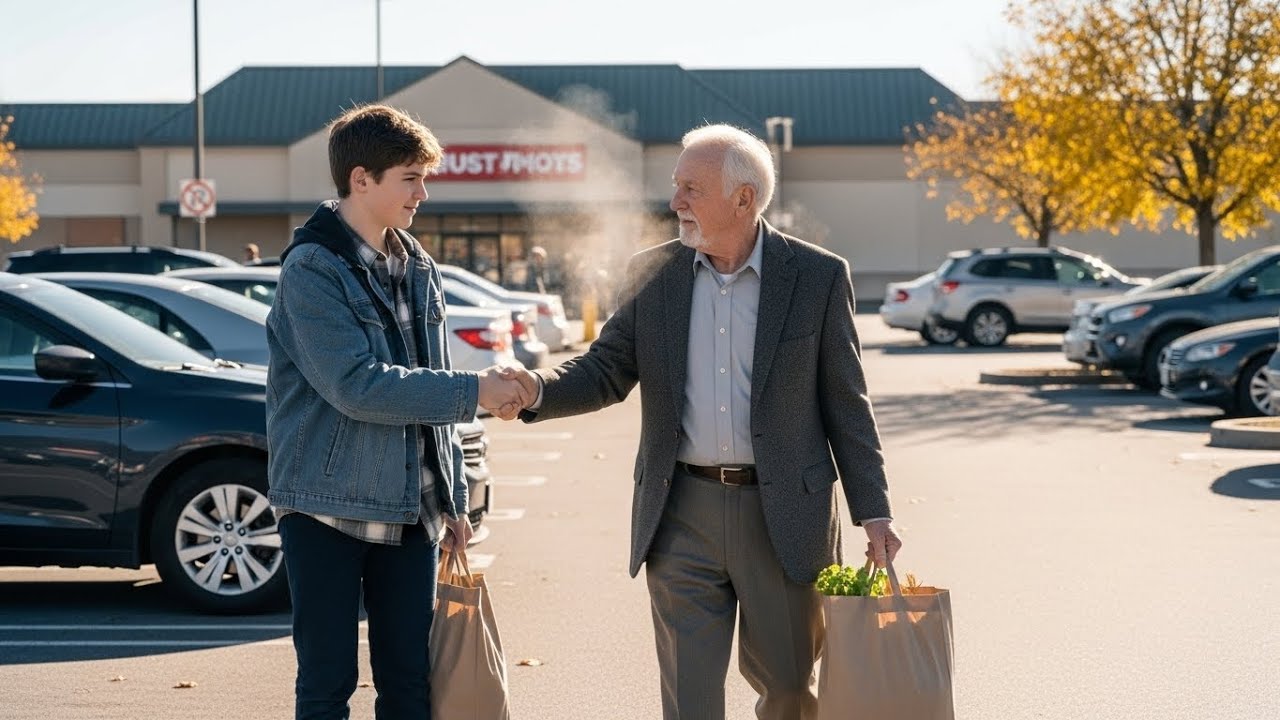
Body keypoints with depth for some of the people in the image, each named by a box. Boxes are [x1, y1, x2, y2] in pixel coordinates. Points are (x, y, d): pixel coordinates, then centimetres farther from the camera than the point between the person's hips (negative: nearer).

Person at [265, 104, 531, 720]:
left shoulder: (416, 269, 11)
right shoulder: (312, 269, -12)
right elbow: (357, 386, -22)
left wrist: (452, 497, 15)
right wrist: (472, 392, -20)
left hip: (409, 510, 6)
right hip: (328, 507, -6)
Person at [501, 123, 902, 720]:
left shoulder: (818, 277, -3)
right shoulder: (652, 274, 4)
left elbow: (845, 404, -1)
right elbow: (605, 369, 4)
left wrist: (873, 512, -4)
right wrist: (535, 391, -18)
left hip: (783, 514, -1)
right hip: (682, 514, 2)